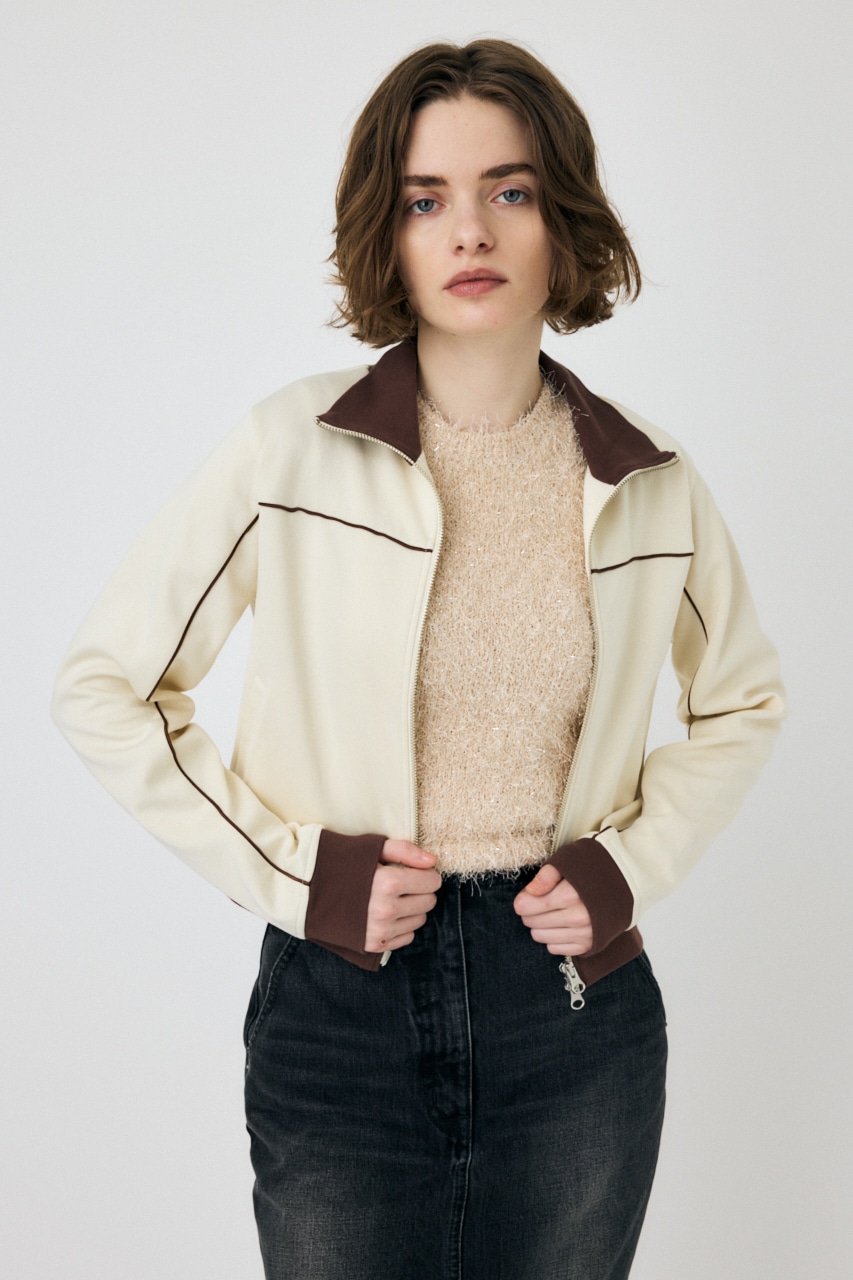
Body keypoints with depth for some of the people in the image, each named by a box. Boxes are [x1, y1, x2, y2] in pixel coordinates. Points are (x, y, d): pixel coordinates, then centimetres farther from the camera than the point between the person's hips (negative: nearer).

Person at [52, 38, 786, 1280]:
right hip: (343, 1003, -2)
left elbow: (742, 702, 14)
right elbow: (101, 686, -4)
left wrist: (635, 862, -1)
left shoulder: (648, 478, -1)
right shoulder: (291, 452, -9)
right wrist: (289, 870, -11)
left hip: (577, 1004, 2)